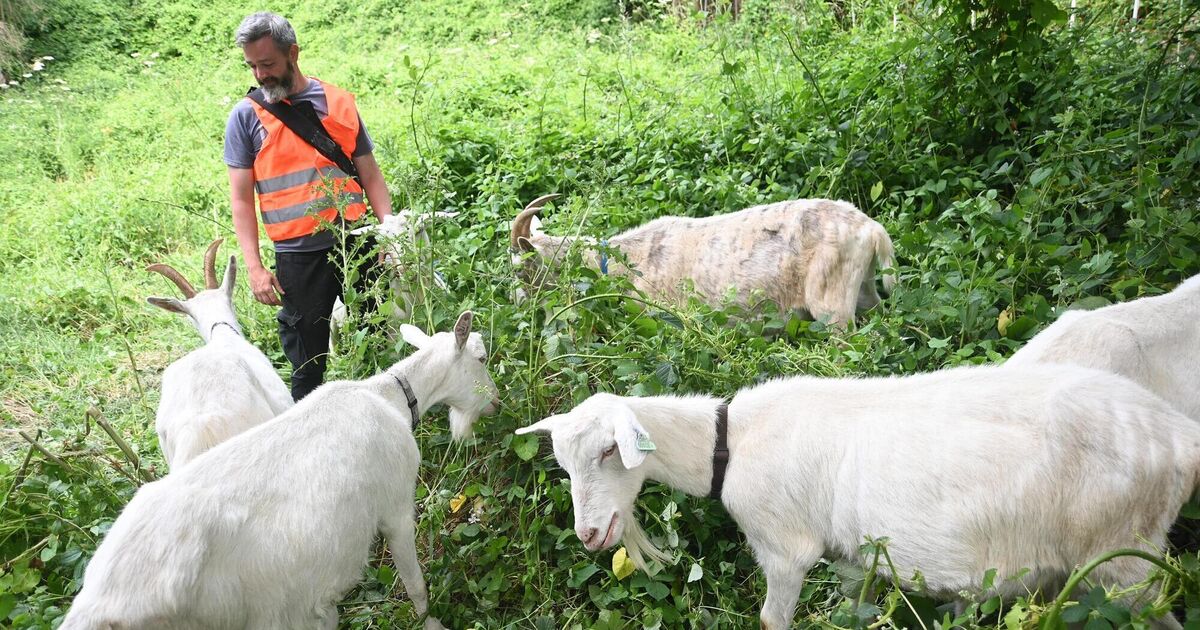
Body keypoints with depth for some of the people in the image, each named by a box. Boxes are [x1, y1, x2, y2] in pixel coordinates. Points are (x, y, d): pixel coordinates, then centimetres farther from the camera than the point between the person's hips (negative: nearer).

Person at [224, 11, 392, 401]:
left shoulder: (339, 103, 7)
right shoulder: (246, 116, 2)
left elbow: (370, 176, 10)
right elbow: (241, 198, 0)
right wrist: (254, 267, -9)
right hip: (298, 255, -2)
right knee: (308, 365, 6)